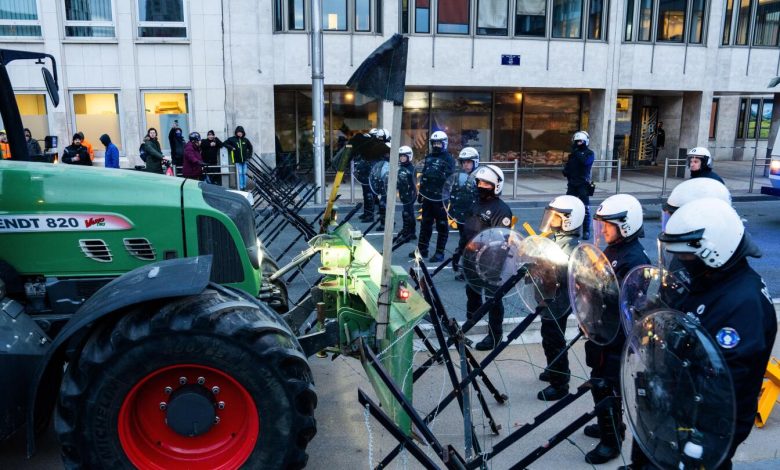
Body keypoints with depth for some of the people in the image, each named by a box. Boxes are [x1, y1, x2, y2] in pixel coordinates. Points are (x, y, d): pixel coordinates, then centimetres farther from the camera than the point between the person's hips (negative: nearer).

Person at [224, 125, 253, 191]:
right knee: (240, 173, -5)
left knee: (244, 173, 5)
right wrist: (231, 148, -8)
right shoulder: (232, 139, 0)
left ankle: (244, 187, 14)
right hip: (237, 160, -2)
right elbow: (224, 143, 5)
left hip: (244, 160, 2)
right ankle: (241, 187, -1)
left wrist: (249, 156, 12)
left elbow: (250, 147, 19)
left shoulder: (245, 140, 7)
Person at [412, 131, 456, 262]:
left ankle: (440, 252, 6)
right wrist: (421, 192, 18)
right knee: (425, 224, 13)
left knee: (442, 226, 1)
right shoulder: (428, 157, 15)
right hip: (427, 196, 7)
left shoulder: (449, 159, -6)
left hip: (441, 198, -7)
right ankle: (422, 249, 22)